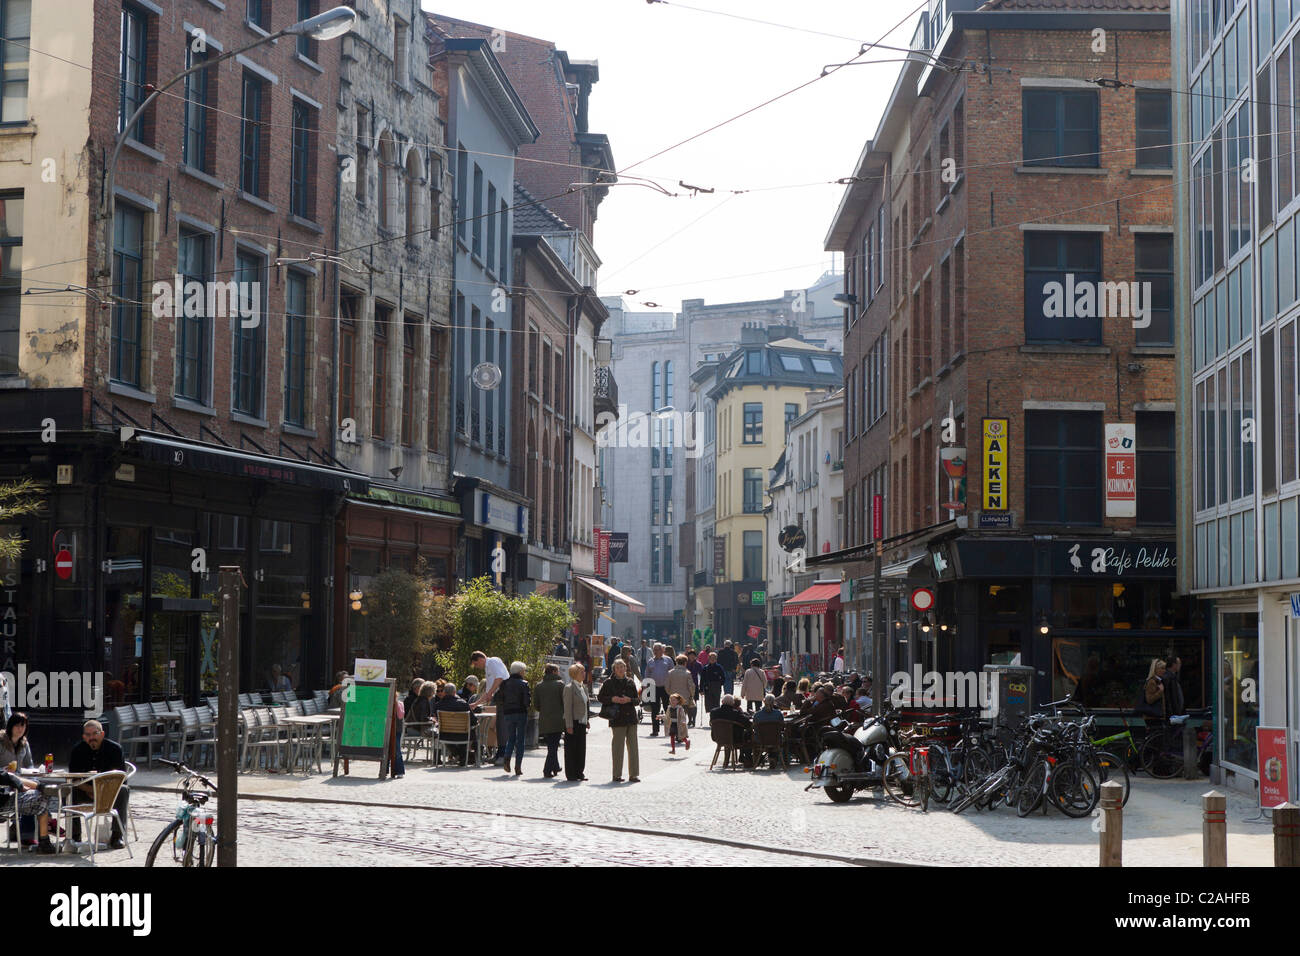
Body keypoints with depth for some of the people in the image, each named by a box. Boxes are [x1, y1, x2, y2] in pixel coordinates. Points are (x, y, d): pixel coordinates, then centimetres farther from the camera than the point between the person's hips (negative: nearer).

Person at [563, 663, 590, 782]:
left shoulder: (583, 687, 15)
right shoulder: (569, 687, -10)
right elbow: (567, 708, -14)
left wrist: (587, 720, 17)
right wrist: (569, 725, -18)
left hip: (582, 722, 8)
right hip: (573, 722, -8)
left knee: (581, 748, 9)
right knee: (571, 749, -2)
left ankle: (579, 773, 16)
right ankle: (570, 775, 1)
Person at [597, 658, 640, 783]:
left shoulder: (630, 682, 10)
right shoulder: (609, 683, 2)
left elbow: (637, 700, 12)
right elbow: (600, 697, 6)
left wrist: (629, 700, -10)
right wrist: (612, 699, -10)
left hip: (631, 717, 3)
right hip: (617, 718, -3)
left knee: (633, 746, 2)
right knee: (618, 746, -3)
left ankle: (633, 775, 6)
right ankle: (617, 775, 5)